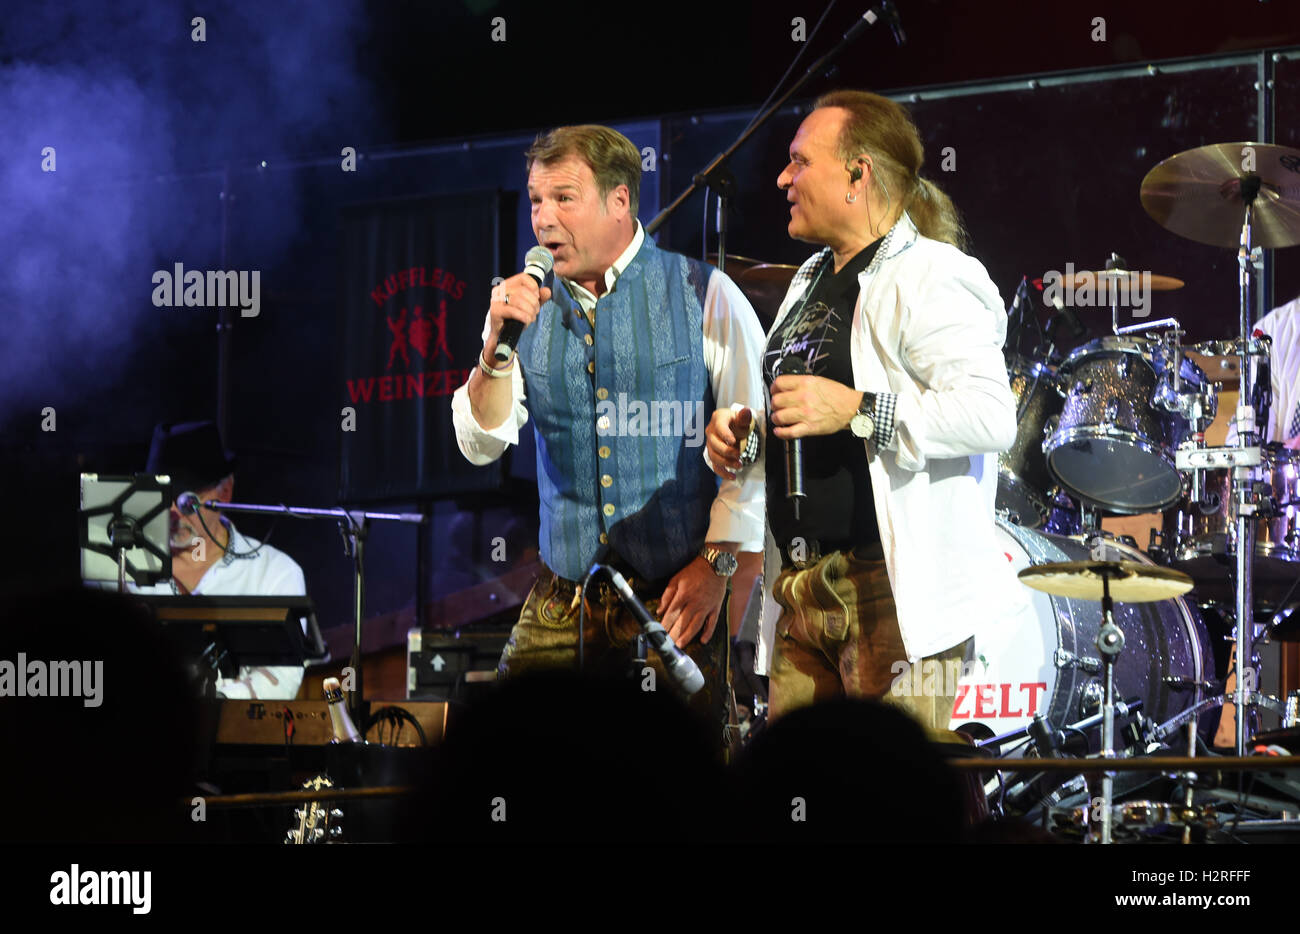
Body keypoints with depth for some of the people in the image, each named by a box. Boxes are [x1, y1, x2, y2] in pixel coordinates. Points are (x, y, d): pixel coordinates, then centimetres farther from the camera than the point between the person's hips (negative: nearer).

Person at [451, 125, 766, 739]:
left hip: (677, 598, -3)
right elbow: (481, 445, 3)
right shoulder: (531, 307, 8)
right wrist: (497, 345, -13)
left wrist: (717, 562, -8)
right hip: (561, 606, 3)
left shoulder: (704, 297, -3)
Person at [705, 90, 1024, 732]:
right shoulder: (813, 281, 20)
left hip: (899, 592, -9)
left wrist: (856, 410, -26)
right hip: (802, 593, 9)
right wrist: (741, 428, 13)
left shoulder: (927, 279, -10)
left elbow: (993, 415, -22)